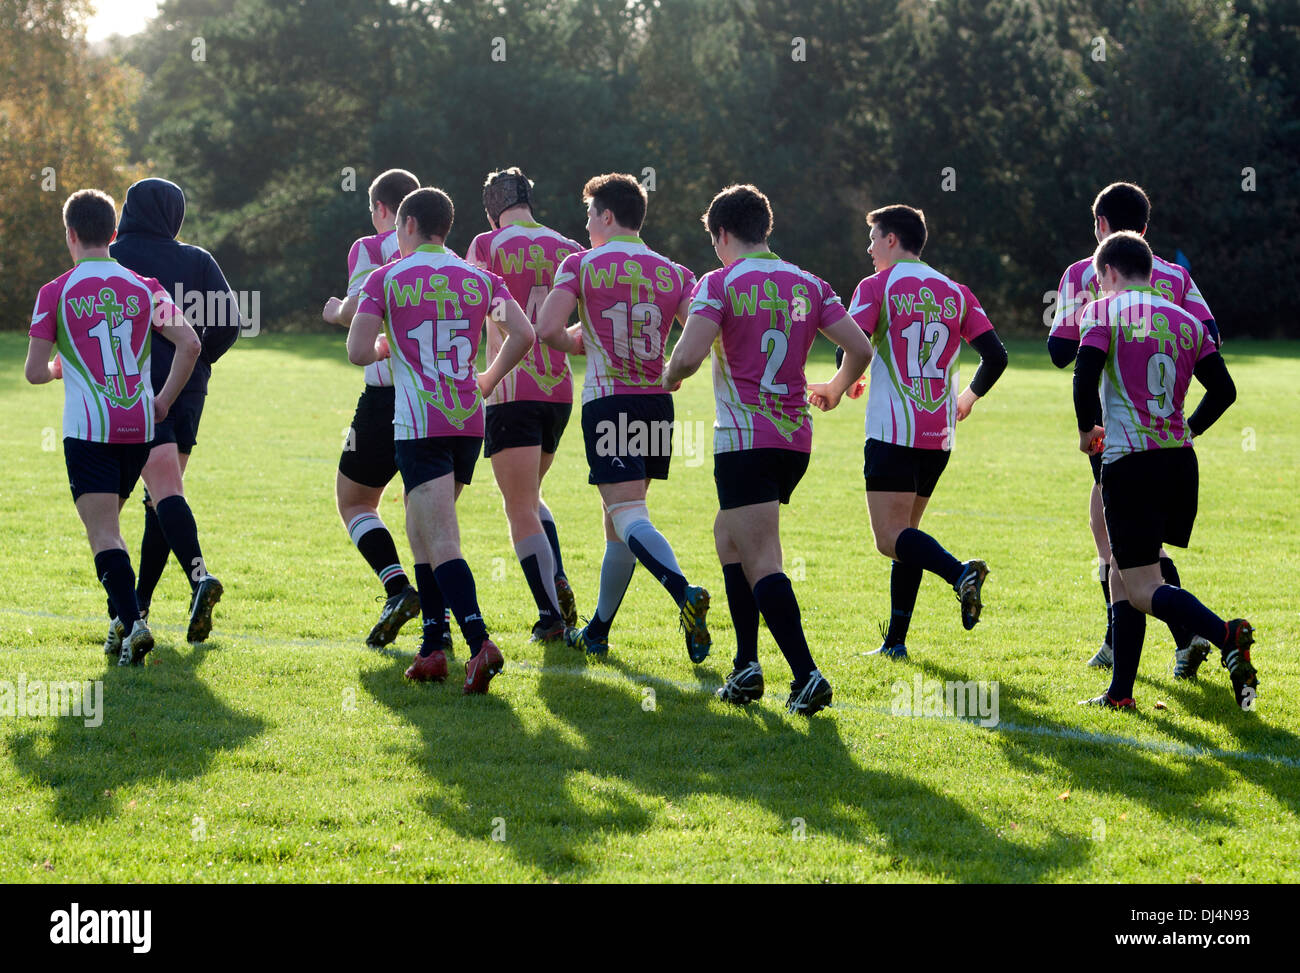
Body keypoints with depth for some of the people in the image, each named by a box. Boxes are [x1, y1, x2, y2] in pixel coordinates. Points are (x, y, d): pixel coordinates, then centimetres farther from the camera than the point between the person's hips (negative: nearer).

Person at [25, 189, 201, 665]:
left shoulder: (55, 293, -3)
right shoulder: (144, 288, 6)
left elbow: (34, 372, -2)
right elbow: (190, 343, -4)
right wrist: (163, 401, 7)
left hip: (87, 428, -4)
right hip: (140, 424, 4)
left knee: (104, 532, -8)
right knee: (108, 523, 22)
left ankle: (133, 622, -26)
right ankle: (121, 620, 22)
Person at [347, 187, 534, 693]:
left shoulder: (386, 279, -1)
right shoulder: (480, 278, 10)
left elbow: (358, 351, -9)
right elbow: (522, 335, -1)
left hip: (419, 425, -5)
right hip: (469, 421, 5)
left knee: (441, 542, -12)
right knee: (422, 532, 18)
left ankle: (479, 643, -30)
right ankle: (432, 651, 16)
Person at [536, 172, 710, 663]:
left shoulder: (580, 264, -1)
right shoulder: (674, 273, 9)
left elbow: (547, 328, -13)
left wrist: (574, 343, 8)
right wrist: (673, 369, 11)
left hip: (607, 402, -5)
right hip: (657, 403, 5)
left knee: (630, 517, -13)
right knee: (617, 518, 17)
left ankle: (685, 593, -39)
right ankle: (596, 632, 25)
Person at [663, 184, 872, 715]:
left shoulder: (720, 283, -6)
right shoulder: (809, 284, 9)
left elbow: (688, 356, -18)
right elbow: (860, 348, 6)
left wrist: (669, 378, 5)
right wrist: (835, 388, 26)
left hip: (744, 441, -6)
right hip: (796, 438, 7)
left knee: (762, 564, -8)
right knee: (729, 535, 23)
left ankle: (807, 675, -21)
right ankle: (746, 666, 17)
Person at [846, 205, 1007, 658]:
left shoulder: (877, 286, -3)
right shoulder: (955, 292, 11)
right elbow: (996, 356, 6)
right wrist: (968, 397, 24)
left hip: (892, 430, -6)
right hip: (939, 434, 6)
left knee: (891, 538, -10)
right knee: (905, 533, 16)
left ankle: (959, 572, -36)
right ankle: (895, 641, 13)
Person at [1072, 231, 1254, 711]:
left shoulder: (1103, 312, -2)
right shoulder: (1185, 321, 13)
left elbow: (1085, 376, -16)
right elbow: (1224, 390, 10)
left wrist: (1087, 429, 1)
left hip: (1130, 464, -6)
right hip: (1180, 462, 6)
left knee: (1142, 590, -6)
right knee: (1121, 571, 18)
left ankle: (1226, 636, -30)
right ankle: (1120, 692, 17)